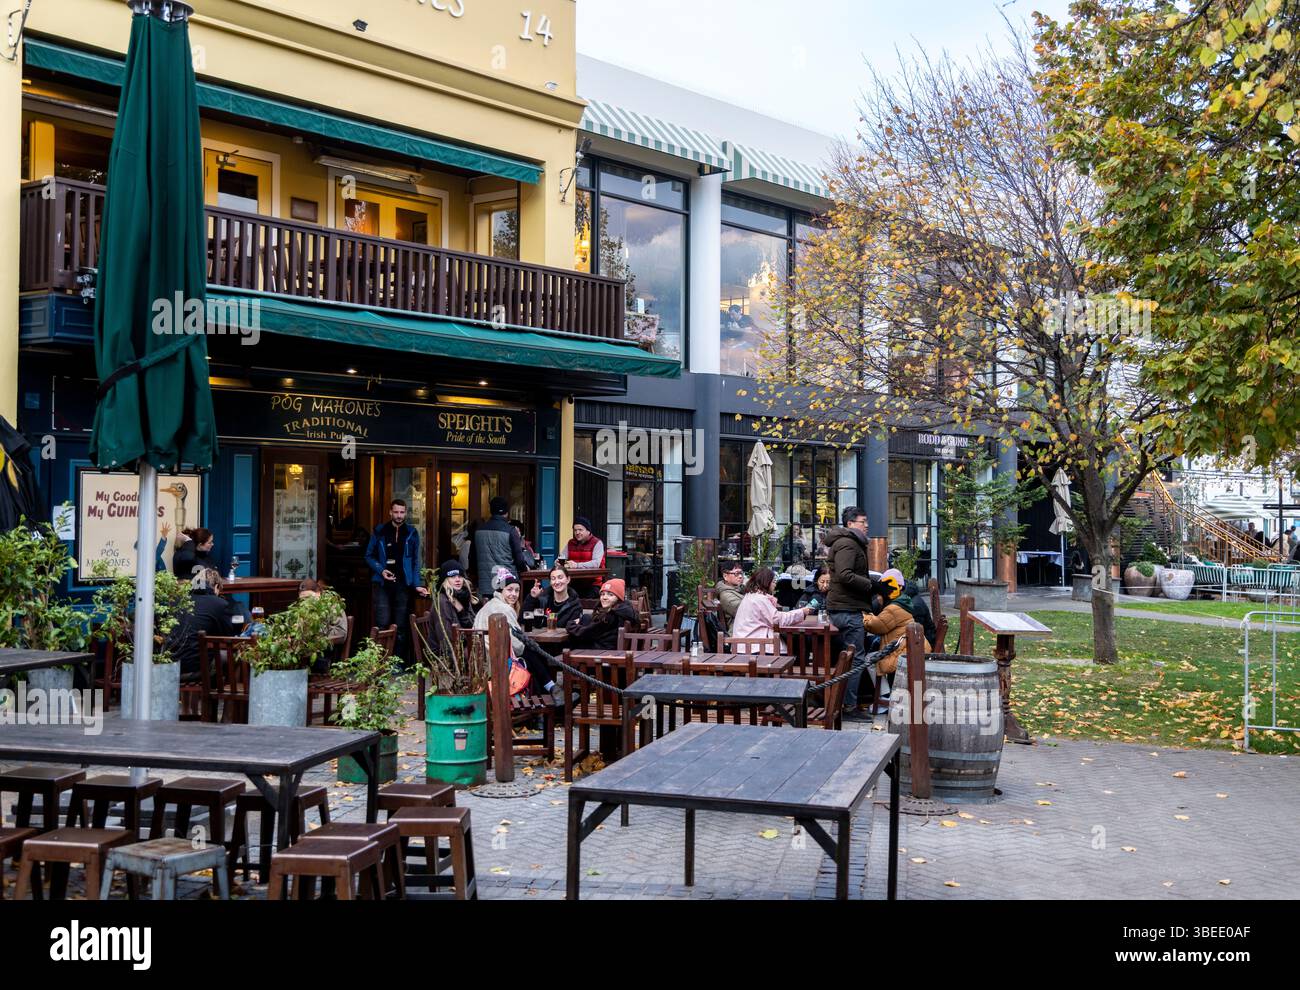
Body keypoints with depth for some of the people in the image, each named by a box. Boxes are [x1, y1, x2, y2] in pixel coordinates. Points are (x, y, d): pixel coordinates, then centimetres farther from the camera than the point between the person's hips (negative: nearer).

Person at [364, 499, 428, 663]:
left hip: (403, 584, 1)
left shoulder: (411, 533, 8)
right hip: (382, 583, -1)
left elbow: (415, 561, 7)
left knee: (401, 626, 3)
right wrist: (381, 570, -8)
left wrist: (417, 584, -4)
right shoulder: (379, 532, 6)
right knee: (382, 624, -8)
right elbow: (369, 556, 10)